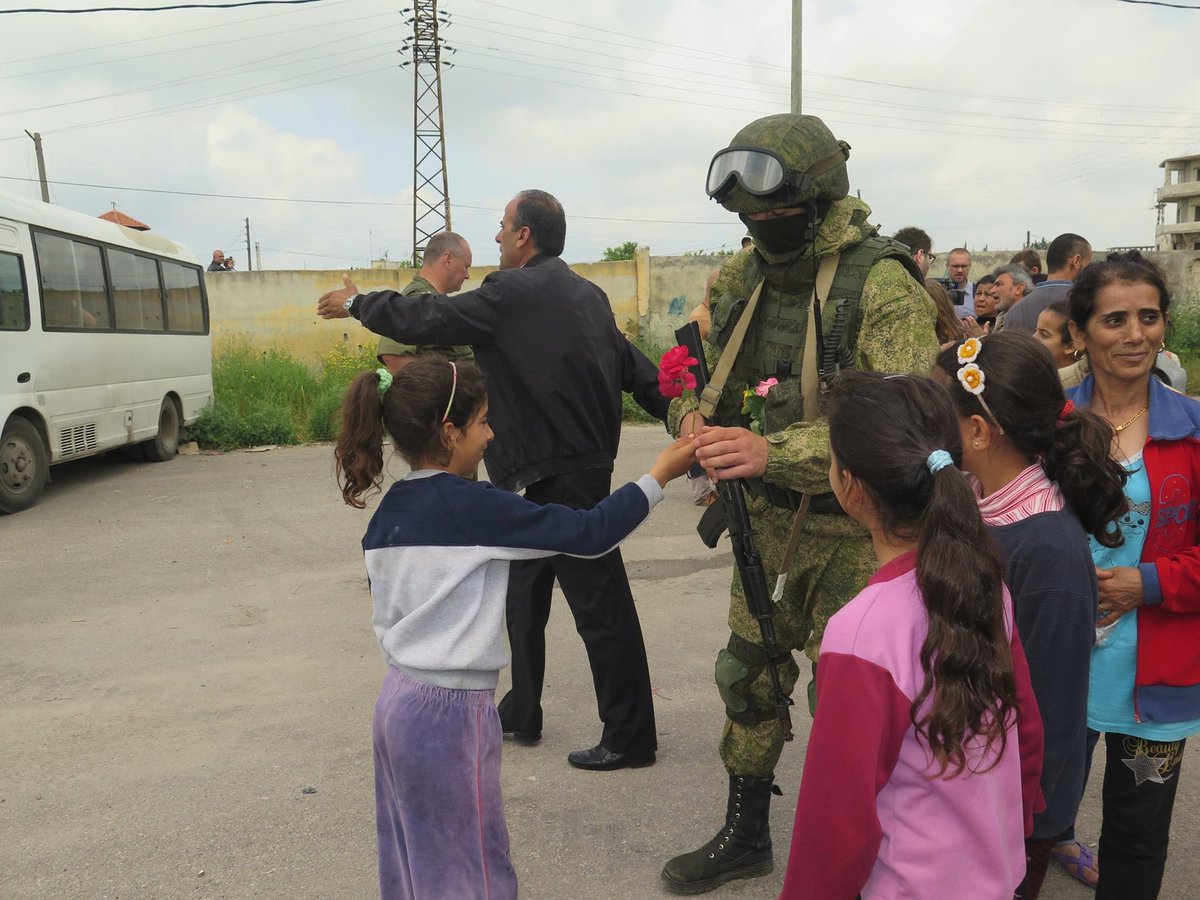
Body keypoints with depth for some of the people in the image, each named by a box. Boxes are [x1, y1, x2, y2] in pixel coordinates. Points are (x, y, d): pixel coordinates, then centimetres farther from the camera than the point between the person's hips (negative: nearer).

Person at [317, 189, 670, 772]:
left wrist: (357, 303, 6)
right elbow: (633, 366, 13)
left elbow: (428, 319, -9)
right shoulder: (587, 294, 12)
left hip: (560, 476, -9)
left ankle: (629, 738, 11)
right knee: (524, 592, 19)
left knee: (600, 605, -1)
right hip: (586, 460, 9)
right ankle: (520, 714, 32)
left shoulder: (513, 292, -13)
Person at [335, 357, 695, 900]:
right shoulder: (472, 507, -19)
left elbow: (387, 616, 12)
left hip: (400, 698, 8)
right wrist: (660, 475, -8)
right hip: (451, 710, -8)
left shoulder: (388, 512, 4)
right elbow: (588, 533, -17)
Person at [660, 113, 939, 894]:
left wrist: (773, 450, -37)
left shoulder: (883, 286, -18)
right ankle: (745, 836, 38)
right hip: (765, 519, 6)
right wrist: (692, 416, -12)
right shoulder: (740, 278, 3)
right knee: (748, 675, 16)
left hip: (850, 530, -6)